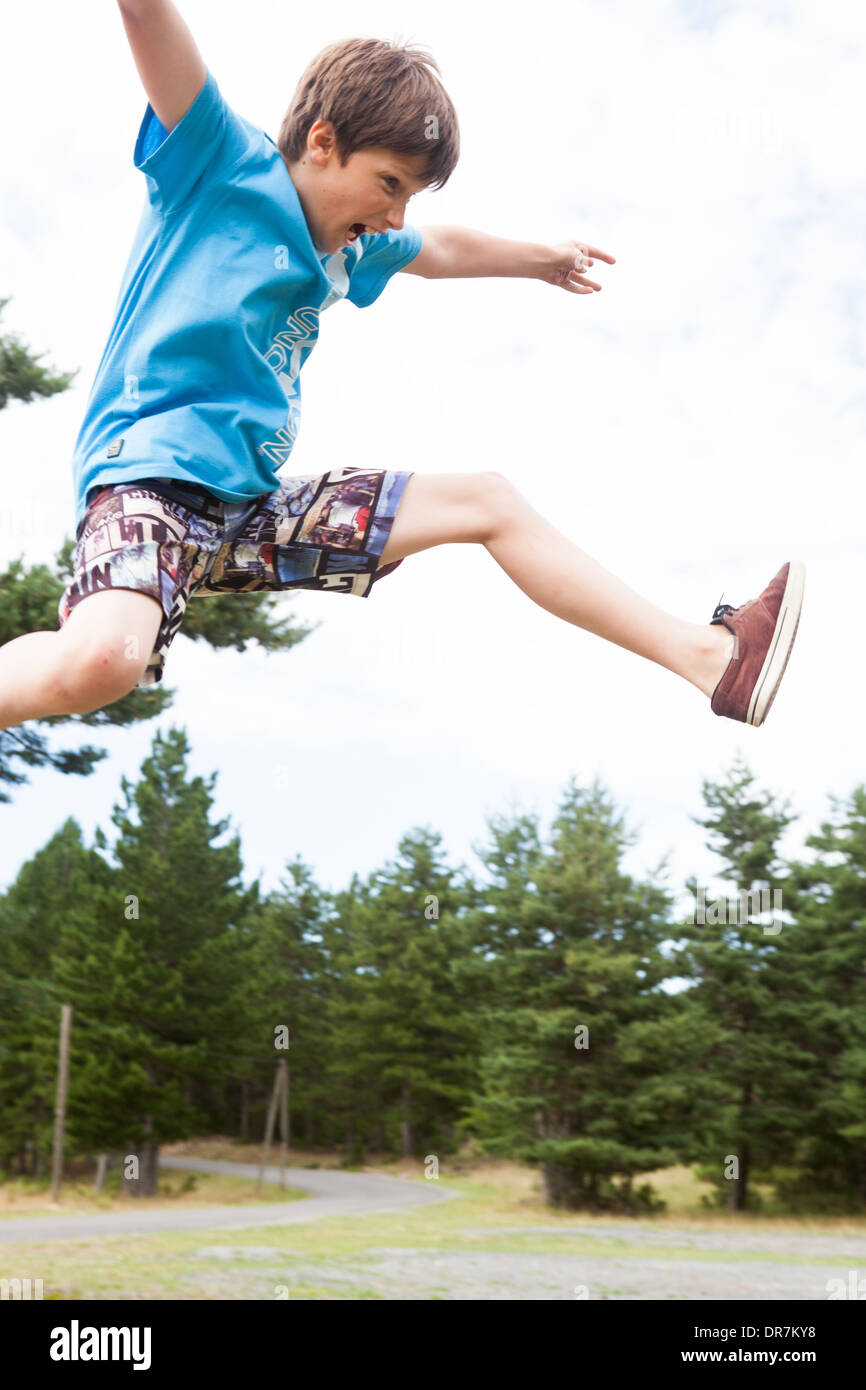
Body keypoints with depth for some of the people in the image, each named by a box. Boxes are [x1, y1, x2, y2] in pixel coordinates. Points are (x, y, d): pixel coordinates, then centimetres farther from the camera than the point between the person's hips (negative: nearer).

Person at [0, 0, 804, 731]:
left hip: (254, 511, 8)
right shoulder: (220, 163, 0)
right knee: (100, 660, -42)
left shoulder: (353, 249, 21)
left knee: (485, 502, 6)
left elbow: (441, 252, 42)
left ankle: (707, 656, 10)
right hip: (146, 480, -8)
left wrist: (542, 260, 55)